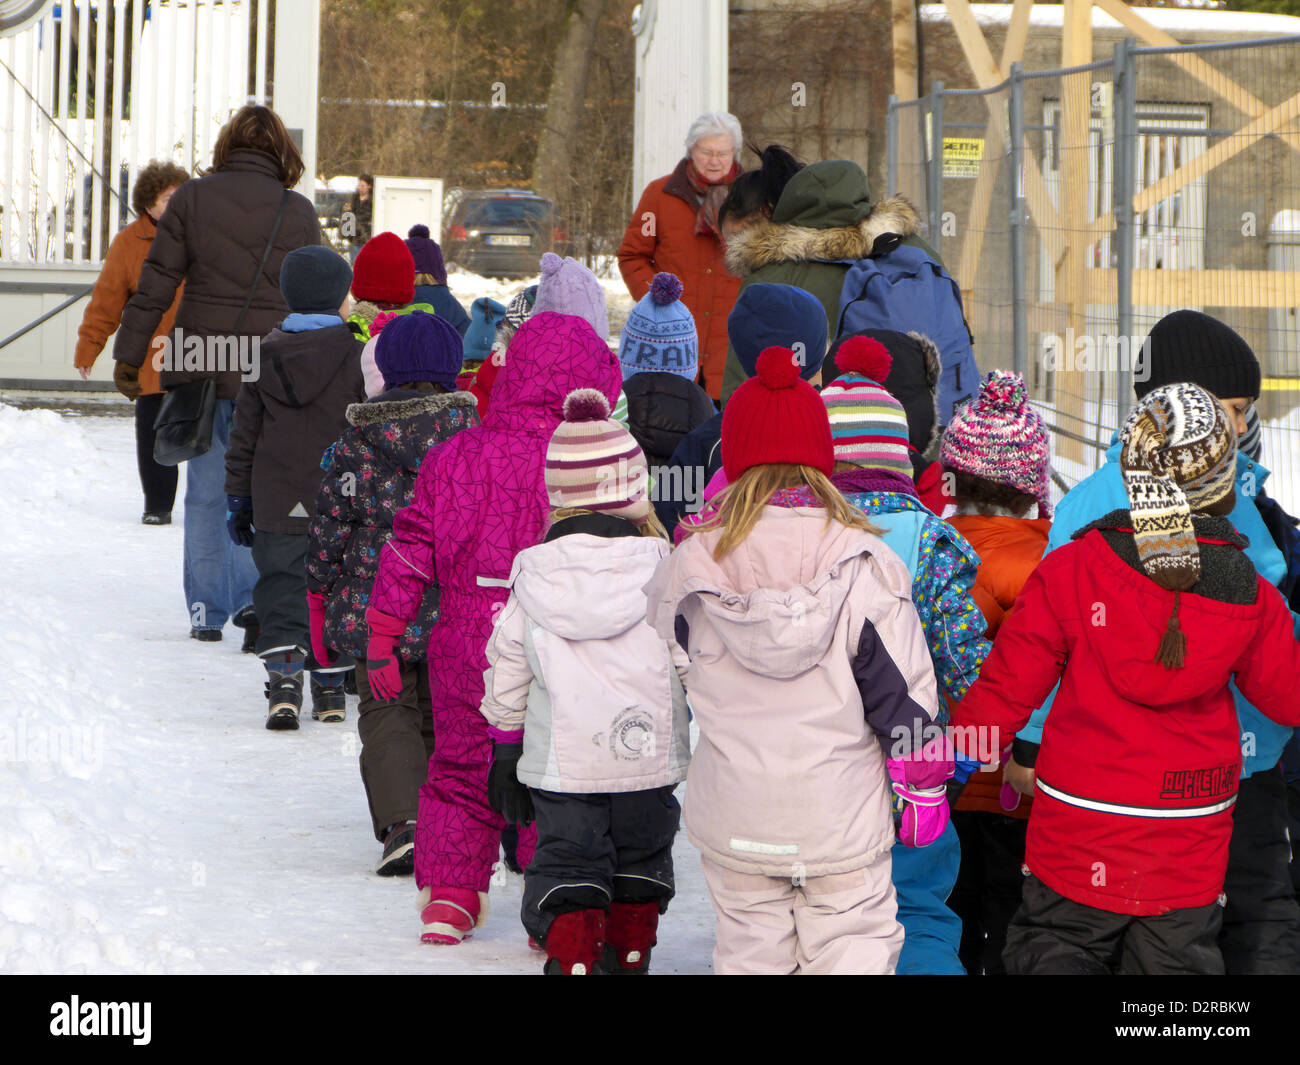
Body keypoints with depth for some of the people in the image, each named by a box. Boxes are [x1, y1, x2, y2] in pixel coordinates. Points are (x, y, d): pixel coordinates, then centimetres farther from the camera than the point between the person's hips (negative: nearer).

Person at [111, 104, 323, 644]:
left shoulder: (193, 197, 1)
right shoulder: (298, 211, 1)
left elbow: (156, 281, 0)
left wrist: (131, 351, 5)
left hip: (201, 362, 1)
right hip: (271, 374, -1)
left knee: (206, 492, 9)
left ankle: (206, 609, 11)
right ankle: (251, 593, -5)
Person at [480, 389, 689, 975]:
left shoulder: (532, 580, -5)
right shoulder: (660, 570, -10)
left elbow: (506, 677, 2)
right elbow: (694, 659, -5)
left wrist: (505, 750, 13)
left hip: (560, 758, 0)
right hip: (649, 752, 0)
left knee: (567, 865, 7)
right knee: (640, 856, 19)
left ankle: (573, 959, -7)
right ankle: (629, 958, 29)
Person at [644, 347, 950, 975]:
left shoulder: (696, 565, -7)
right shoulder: (865, 564, -11)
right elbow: (906, 698, -8)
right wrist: (924, 787, 4)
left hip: (733, 823, 2)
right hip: (842, 820, -2)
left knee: (748, 952, 13)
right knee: (852, 946, 6)